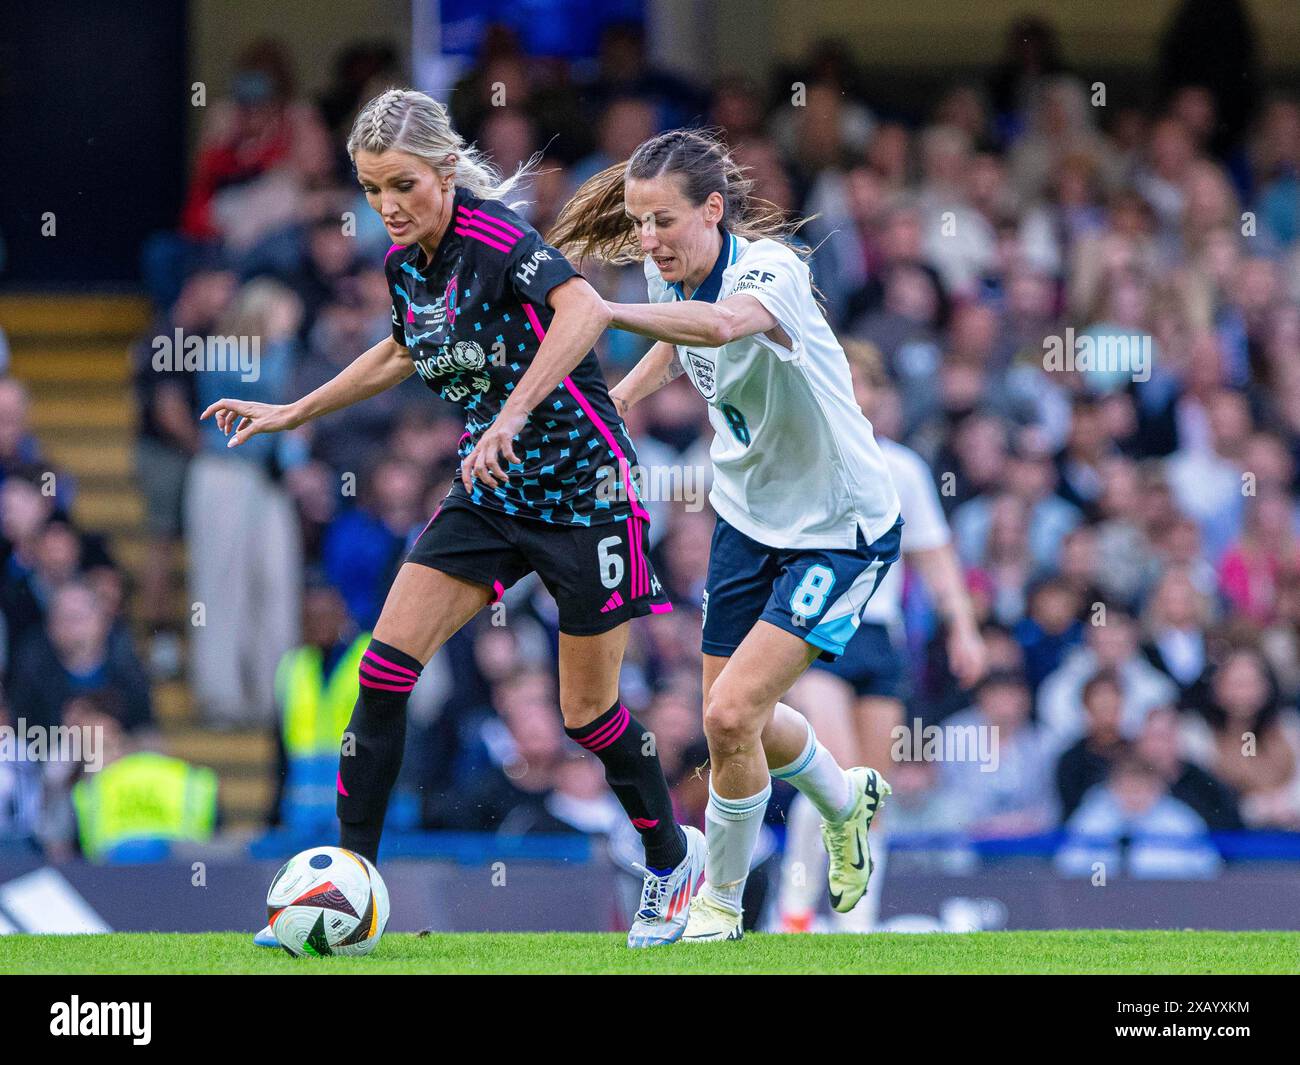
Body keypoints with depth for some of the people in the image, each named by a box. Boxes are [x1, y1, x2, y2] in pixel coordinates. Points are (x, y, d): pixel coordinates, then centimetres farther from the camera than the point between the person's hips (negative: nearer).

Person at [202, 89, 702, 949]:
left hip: (586, 488, -7)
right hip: (492, 492, 7)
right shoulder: (405, 262, 2)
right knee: (387, 659, -8)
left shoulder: (497, 238, -22)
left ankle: (675, 860, 29)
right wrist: (293, 414, 27)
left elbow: (584, 309, -41)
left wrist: (511, 418, -49)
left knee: (588, 710, 4)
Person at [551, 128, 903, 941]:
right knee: (733, 719, 16)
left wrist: (599, 312, -64)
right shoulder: (673, 274, -7)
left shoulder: (769, 268, -30)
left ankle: (721, 902, 8)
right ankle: (847, 799, 49)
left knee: (732, 713, -16)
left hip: (839, 530, -8)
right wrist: (618, 401, 9)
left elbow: (722, 324, -55)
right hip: (748, 516, 8)